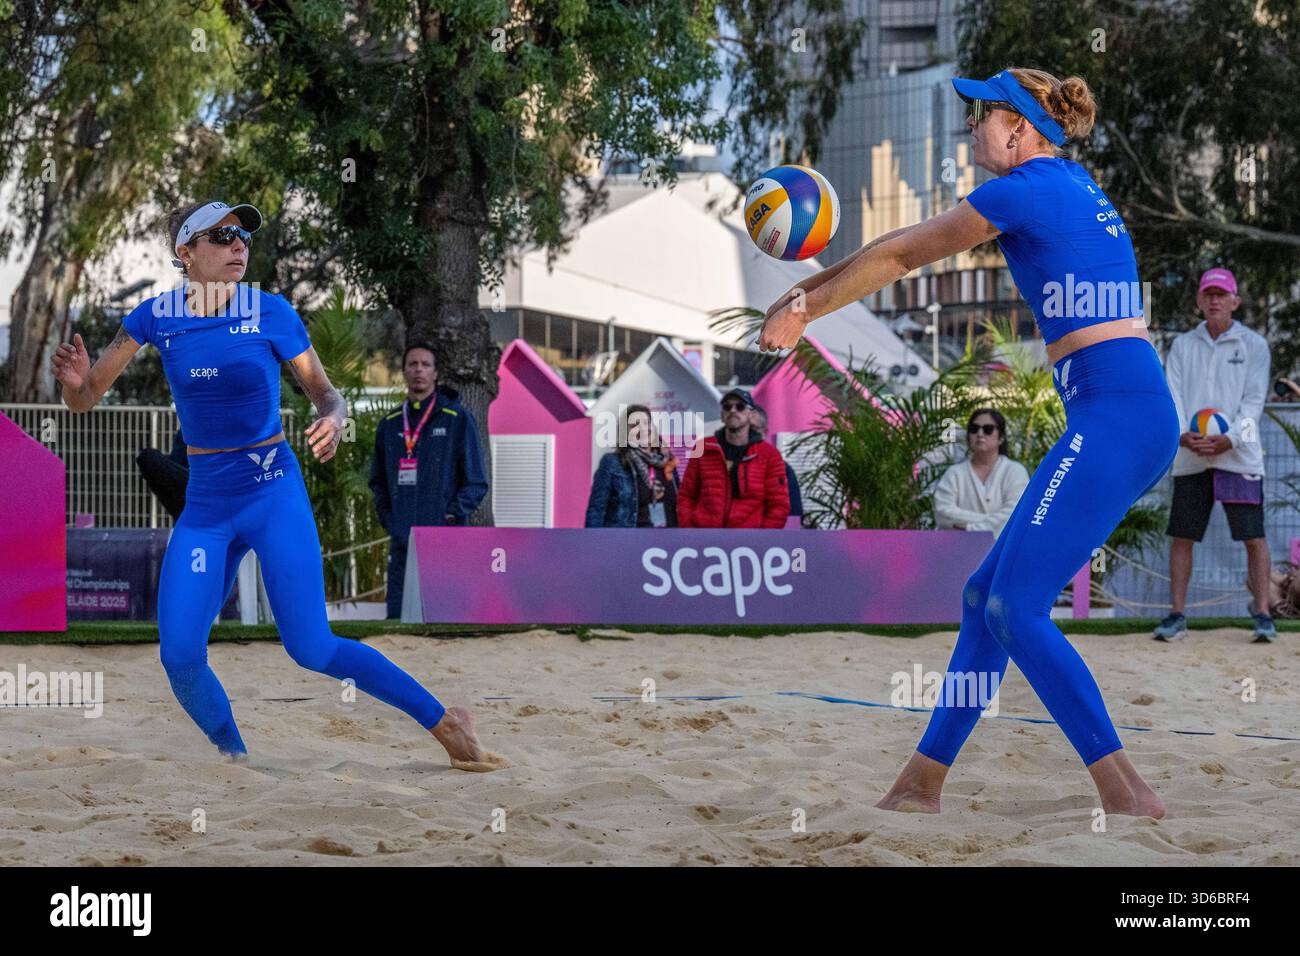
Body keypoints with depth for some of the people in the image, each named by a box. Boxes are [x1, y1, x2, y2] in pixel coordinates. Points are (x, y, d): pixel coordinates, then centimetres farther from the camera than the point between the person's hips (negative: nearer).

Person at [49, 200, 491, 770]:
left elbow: (324, 391, 3)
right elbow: (84, 400, 3)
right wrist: (75, 379, -21)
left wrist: (333, 419, -21)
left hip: (274, 494, -3)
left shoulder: (272, 313, -7)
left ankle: (444, 722, 4)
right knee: (180, 657, -9)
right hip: (203, 505, 3)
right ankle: (235, 760, 16)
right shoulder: (156, 316, -1)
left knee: (311, 648, -11)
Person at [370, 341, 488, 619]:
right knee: (397, 615, 3)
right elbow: (378, 480, 25)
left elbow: (476, 483, 1)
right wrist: (387, 517, 9)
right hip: (401, 541, 5)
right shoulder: (390, 424, 14)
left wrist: (453, 515, -11)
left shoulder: (457, 419, 1)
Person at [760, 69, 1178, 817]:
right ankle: (922, 784, 17)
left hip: (1113, 414, -10)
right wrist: (816, 287, 31)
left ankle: (1129, 794, -14)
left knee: (1017, 609, -12)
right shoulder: (1069, 186, 22)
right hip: (1139, 413, 10)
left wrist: (804, 311, 14)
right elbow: (918, 245, 28)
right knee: (988, 596, 12)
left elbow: (900, 257, 4)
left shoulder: (1027, 190, -6)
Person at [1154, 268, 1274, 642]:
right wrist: (1181, 434, -14)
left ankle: (1263, 615, -2)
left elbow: (1254, 400, -2)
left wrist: (1229, 439, -17)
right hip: (1190, 457, 3)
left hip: (1238, 456, -3)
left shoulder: (1253, 345, 6)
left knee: (1253, 536, -5)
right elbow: (1172, 397, 5)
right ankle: (1177, 615, 8)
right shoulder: (1182, 346, 14)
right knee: (1181, 537, 2)